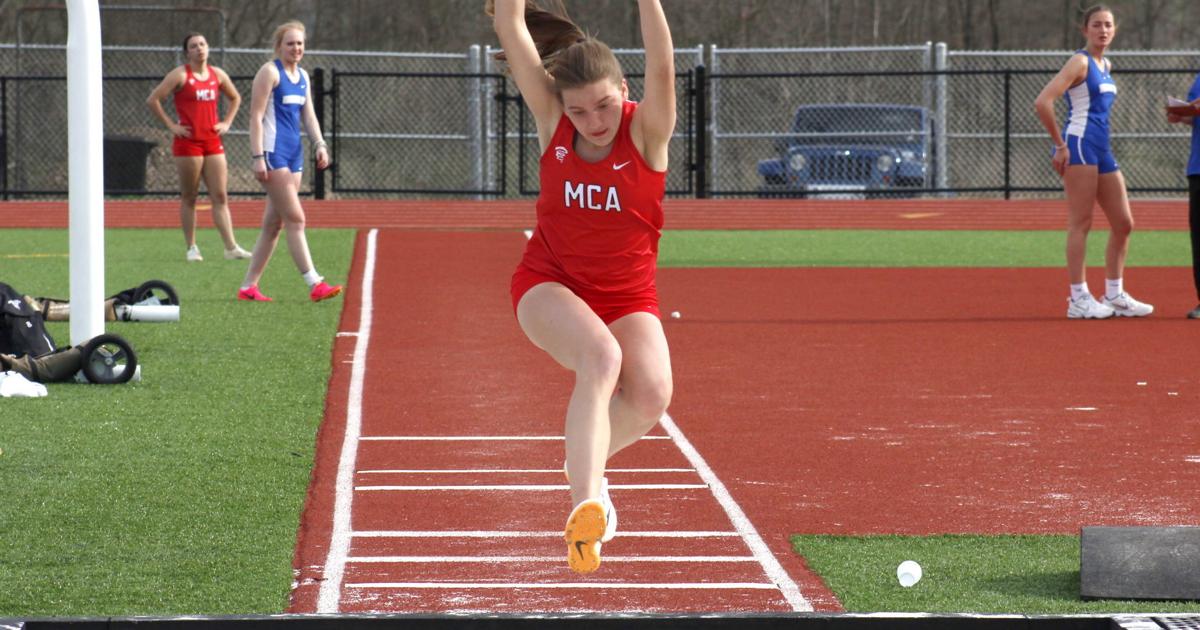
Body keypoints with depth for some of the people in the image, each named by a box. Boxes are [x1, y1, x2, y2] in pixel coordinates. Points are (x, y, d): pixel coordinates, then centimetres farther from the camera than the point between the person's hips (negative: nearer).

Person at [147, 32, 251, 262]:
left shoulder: (217, 75, 10)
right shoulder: (180, 75, -5)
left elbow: (235, 98, 27)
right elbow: (153, 100, -9)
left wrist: (226, 122, 13)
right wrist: (171, 125, -10)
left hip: (213, 142, 5)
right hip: (188, 142, -5)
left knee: (220, 196, 0)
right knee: (189, 197, 1)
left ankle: (231, 247, -3)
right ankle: (191, 248, 7)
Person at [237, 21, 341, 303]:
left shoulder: (302, 76, 16)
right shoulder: (270, 72, -8)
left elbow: (308, 115, 19)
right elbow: (256, 116, -12)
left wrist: (320, 144, 3)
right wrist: (258, 157, -18)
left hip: (294, 153, 9)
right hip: (272, 153, -9)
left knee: (274, 223, 9)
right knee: (295, 219, -12)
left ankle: (248, 287, 14)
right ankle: (314, 285, -15)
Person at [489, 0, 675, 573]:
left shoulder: (646, 131, -12)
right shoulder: (552, 121, -7)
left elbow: (661, 66, -32)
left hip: (627, 295, 1)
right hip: (548, 284, -1)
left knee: (651, 392, -23)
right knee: (601, 356, -32)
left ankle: (588, 460, 8)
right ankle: (585, 505, -39)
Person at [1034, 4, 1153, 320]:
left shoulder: (1106, 66, 17)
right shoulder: (1080, 62, -9)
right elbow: (1042, 102, -19)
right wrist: (1060, 145, -16)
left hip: (1102, 150, 9)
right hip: (1080, 146, -9)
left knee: (1123, 224, 9)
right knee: (1080, 223, -6)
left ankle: (1115, 295, 17)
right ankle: (1079, 299, -3)